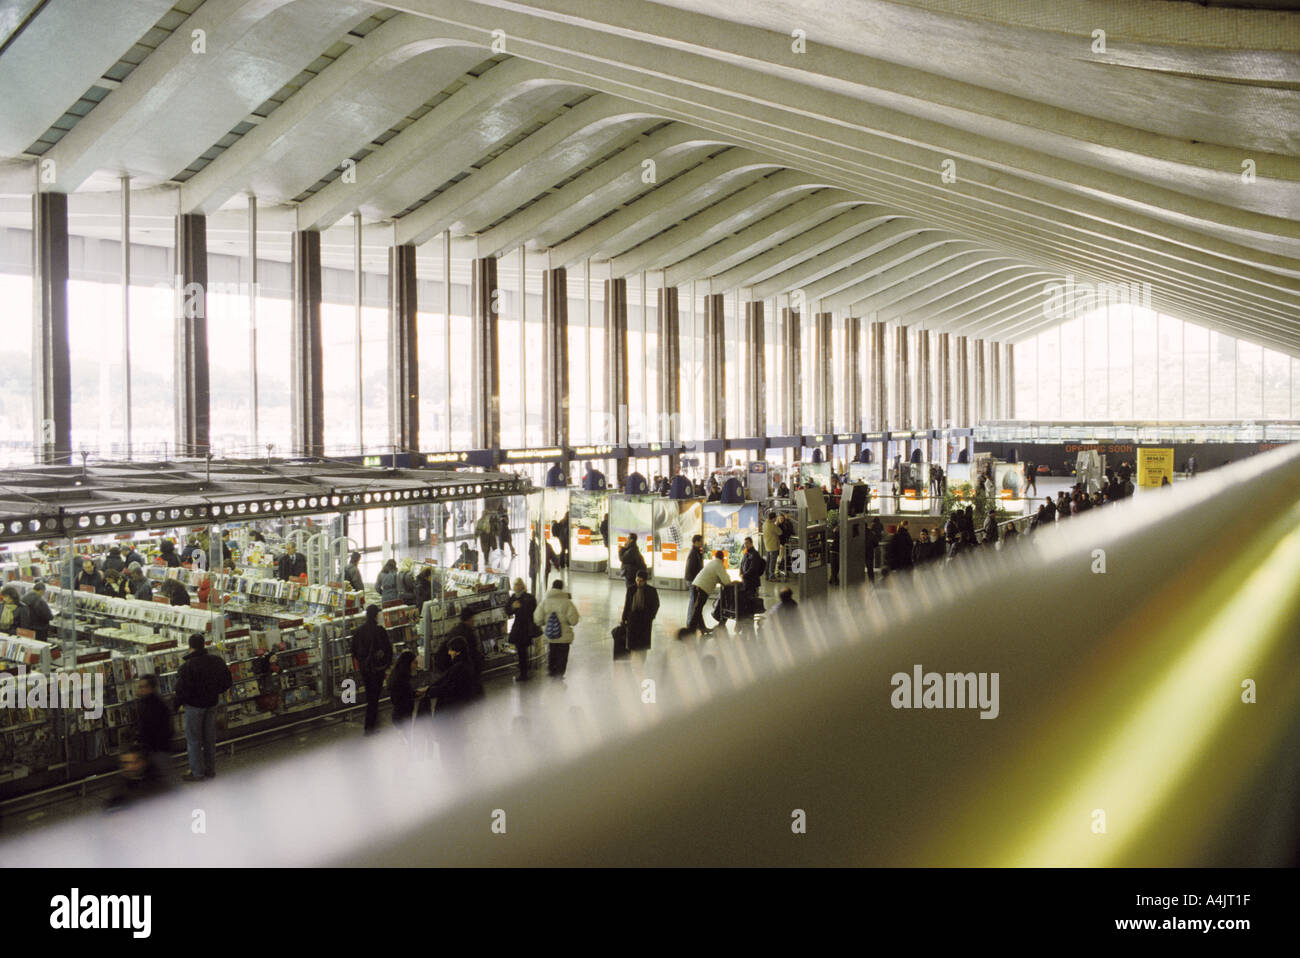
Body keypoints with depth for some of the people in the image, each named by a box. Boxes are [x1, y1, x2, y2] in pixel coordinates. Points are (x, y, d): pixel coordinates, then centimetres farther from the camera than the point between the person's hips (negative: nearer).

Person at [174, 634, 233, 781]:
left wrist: (179, 704, -4)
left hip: (194, 706, -5)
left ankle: (197, 773, 14)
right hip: (212, 704, 5)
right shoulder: (216, 660, -5)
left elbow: (181, 690, -22)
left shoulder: (187, 666, -22)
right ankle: (210, 770, 26)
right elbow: (228, 682, 2)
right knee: (210, 738, 17)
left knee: (193, 740, 8)